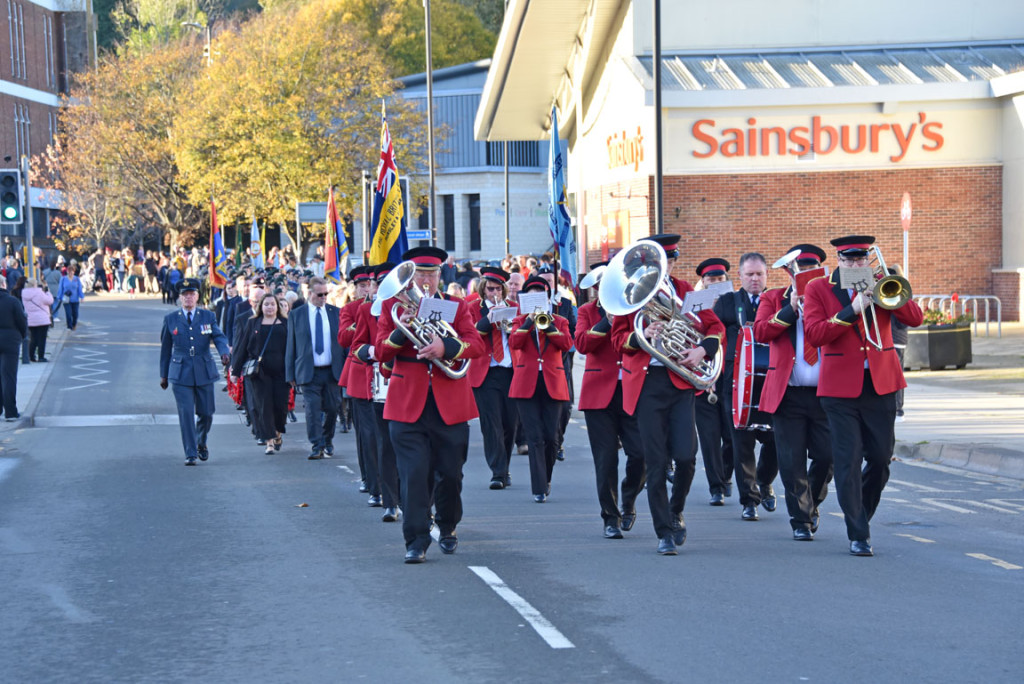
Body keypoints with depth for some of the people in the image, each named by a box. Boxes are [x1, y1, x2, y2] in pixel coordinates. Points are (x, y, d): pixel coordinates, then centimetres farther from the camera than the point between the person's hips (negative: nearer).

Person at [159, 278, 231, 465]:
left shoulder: (208, 316, 6)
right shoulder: (170, 319, 5)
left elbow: (219, 337, -5)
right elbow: (165, 349, 10)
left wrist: (224, 352, -27)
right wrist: (163, 374, 11)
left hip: (204, 371, 1)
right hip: (181, 373, -1)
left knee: (206, 413, 5)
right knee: (186, 413, -8)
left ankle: (201, 443, 33)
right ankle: (190, 453, -3)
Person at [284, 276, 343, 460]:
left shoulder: (336, 313, 6)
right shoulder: (296, 315, 4)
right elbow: (291, 346, 5)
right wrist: (290, 374, 1)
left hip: (332, 370, 2)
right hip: (308, 371, -1)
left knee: (332, 409, 7)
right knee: (313, 409, -7)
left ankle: (327, 440, 28)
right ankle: (317, 447, -4)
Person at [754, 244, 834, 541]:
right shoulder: (773, 299, 8)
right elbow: (760, 332, -8)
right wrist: (790, 309, -14)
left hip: (826, 392, 1)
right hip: (788, 394, -1)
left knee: (827, 456, 0)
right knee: (792, 461, -1)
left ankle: (812, 504, 26)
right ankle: (801, 520, 10)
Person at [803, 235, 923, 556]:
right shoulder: (818, 289, 0)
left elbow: (915, 318, -3)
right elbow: (813, 334, -12)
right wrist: (852, 310, -20)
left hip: (880, 384, 3)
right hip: (841, 386, -3)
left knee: (881, 457, 6)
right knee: (848, 461, -5)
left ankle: (862, 514, 29)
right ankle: (858, 535, -1)